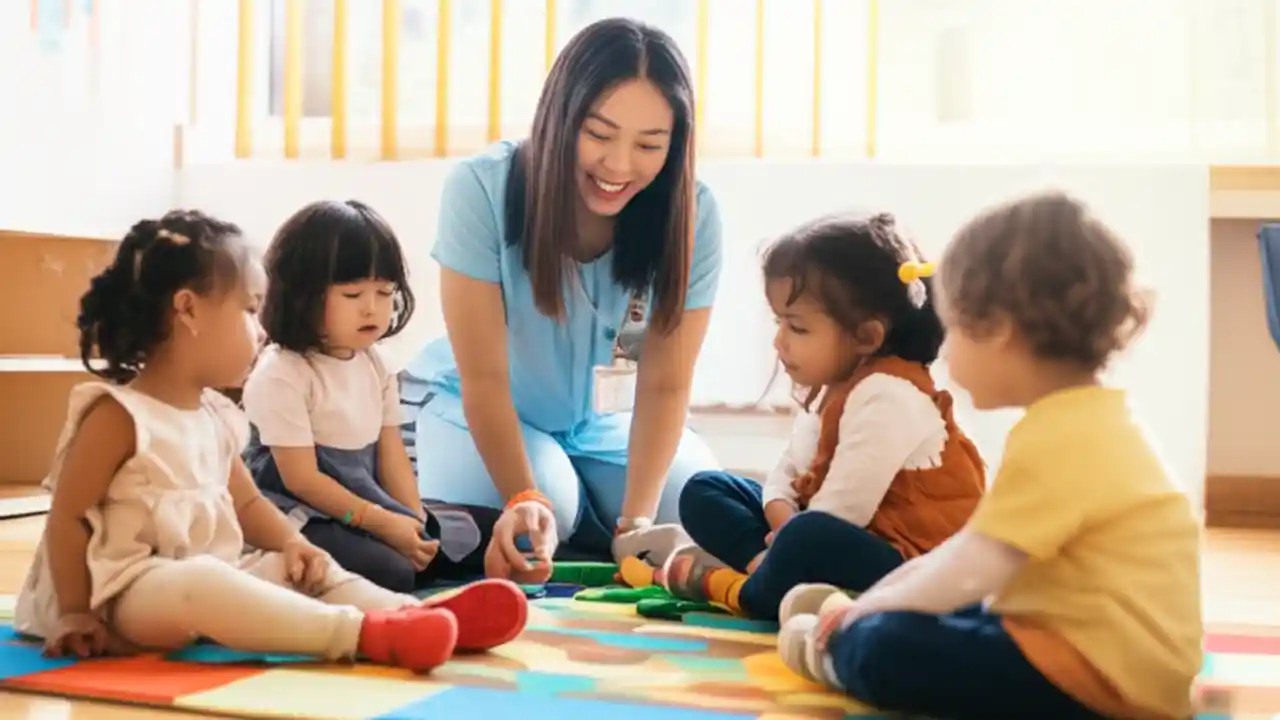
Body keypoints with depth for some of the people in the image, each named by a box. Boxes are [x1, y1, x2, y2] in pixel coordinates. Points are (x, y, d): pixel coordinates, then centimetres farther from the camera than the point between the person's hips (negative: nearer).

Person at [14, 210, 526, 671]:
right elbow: (67, 517, -12)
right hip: (130, 590, -9)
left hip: (212, 575, 10)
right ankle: (362, 633, -48)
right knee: (200, 584, -37)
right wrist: (76, 614, -15)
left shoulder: (215, 416, 11)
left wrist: (292, 544, 0)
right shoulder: (117, 414, -13)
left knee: (309, 571, -1)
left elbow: (246, 503, 19)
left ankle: (415, 615, -22)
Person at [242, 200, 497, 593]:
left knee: (488, 531, 2)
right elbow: (302, 480, -18)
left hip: (369, 503, 9)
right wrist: (383, 523, -20)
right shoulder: (280, 375, -17)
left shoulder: (374, 363, 7)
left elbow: (392, 456, 8)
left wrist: (414, 523, -7)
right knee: (390, 574, -36)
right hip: (302, 518, -9)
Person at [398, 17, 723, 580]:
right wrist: (524, 500, -41)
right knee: (538, 517, -29)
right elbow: (484, 380, -26)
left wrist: (636, 519, -34)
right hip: (471, 408, -2)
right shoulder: (481, 188, -27)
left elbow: (664, 386, -19)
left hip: (602, 419, 3)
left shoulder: (692, 214, -21)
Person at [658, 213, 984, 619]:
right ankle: (769, 566, -15)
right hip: (858, 539, 10)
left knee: (808, 542, -43)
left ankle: (736, 589, -13)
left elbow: (842, 511, -25)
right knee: (704, 492, 11)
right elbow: (788, 472, 10)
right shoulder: (832, 388, 10)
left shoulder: (886, 398, -21)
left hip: (910, 567, -10)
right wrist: (784, 521, -10)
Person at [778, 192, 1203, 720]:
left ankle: (835, 652, 12)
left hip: (1106, 673, -11)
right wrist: (878, 600, 15)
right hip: (1111, 649, 11)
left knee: (883, 650, -14)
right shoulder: (1086, 419, 10)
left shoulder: (1059, 439, -23)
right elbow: (979, 545, 17)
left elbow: (964, 575, -22)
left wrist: (874, 605, -5)